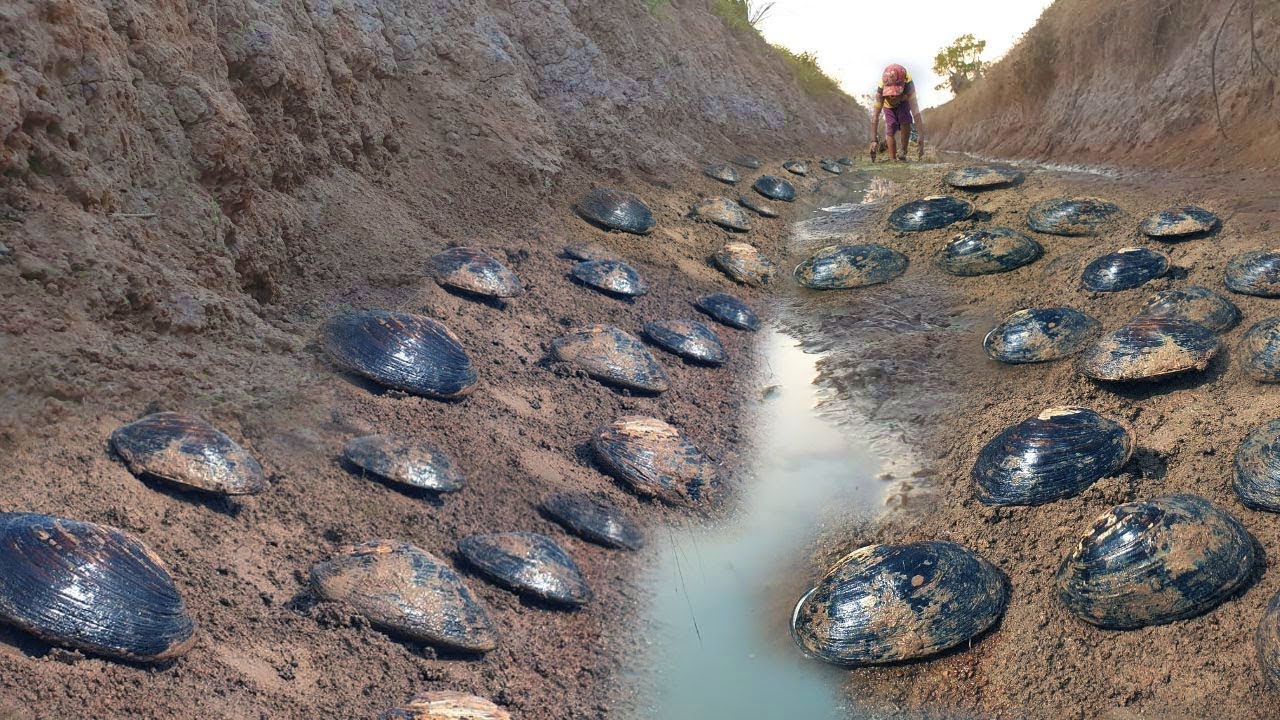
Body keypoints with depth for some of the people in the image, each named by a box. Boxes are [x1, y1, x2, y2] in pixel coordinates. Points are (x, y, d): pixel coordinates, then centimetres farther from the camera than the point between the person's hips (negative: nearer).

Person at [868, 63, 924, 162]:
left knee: (905, 123, -24)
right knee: (890, 131, -10)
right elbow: (875, 115, -40)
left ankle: (904, 152, -5)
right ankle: (893, 160, 4)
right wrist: (874, 139, -45)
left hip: (903, 101, -1)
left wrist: (921, 137, -56)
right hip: (888, 105, 1)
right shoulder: (881, 88, -43)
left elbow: (915, 110, -50)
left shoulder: (908, 83, -45)